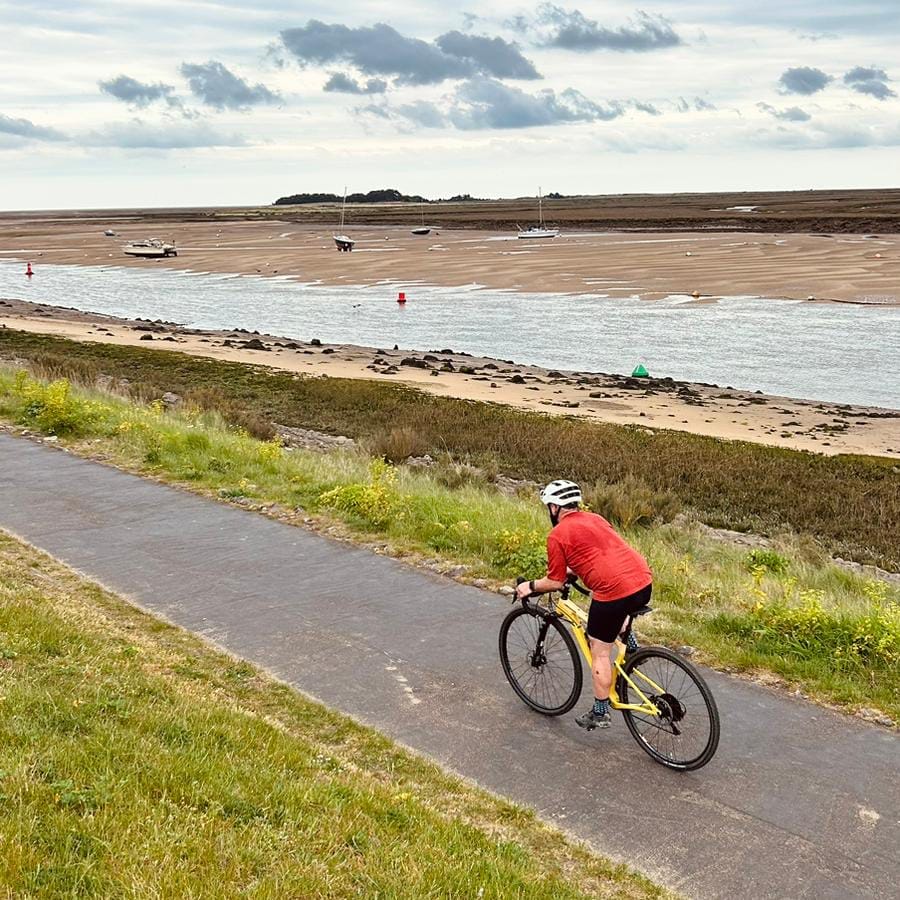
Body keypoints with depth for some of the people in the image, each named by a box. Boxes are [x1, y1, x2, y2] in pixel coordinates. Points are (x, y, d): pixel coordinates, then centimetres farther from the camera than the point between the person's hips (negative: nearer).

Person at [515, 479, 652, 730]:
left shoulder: (557, 535, 0)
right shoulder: (595, 519, 21)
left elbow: (555, 583, 3)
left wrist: (531, 586, 20)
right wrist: (571, 569, 46)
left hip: (613, 591, -7)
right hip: (644, 582, 7)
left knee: (599, 653, 11)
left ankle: (600, 714, 20)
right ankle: (631, 647, 27)